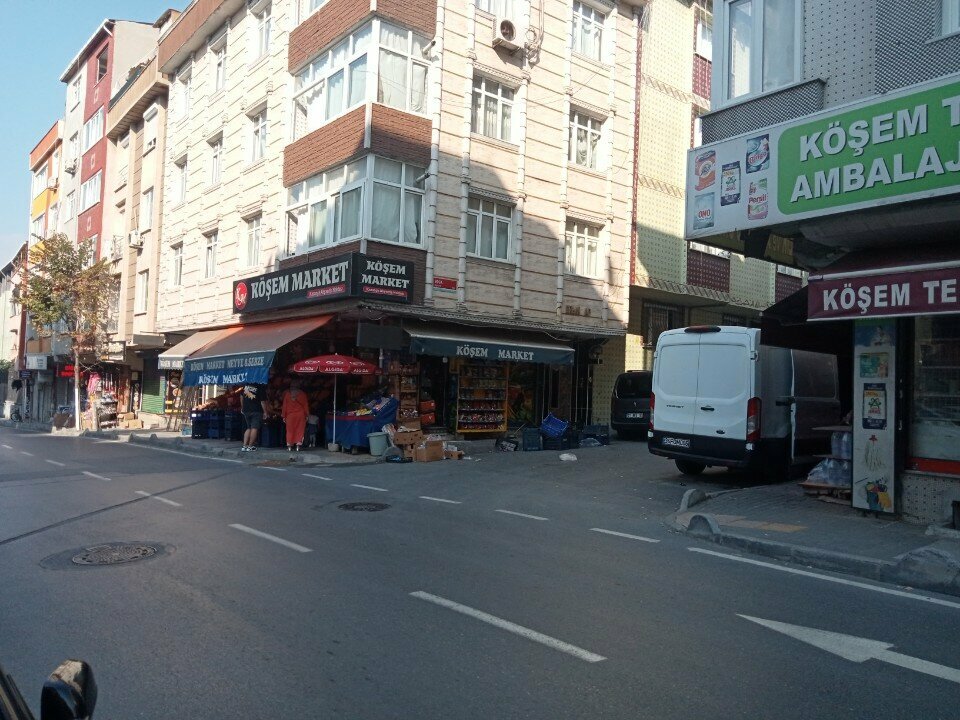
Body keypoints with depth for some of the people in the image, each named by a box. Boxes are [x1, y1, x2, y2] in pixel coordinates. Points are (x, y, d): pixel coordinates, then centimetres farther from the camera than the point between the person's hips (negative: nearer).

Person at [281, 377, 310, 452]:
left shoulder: (287, 393, 4)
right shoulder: (302, 393, 4)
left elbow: (284, 405, 3)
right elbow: (306, 405, 3)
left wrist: (283, 415, 7)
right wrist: (307, 415, 7)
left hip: (290, 415, 0)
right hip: (300, 414, 0)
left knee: (290, 430, 7)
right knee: (300, 430, 3)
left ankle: (289, 445, 5)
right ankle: (298, 445, -4)